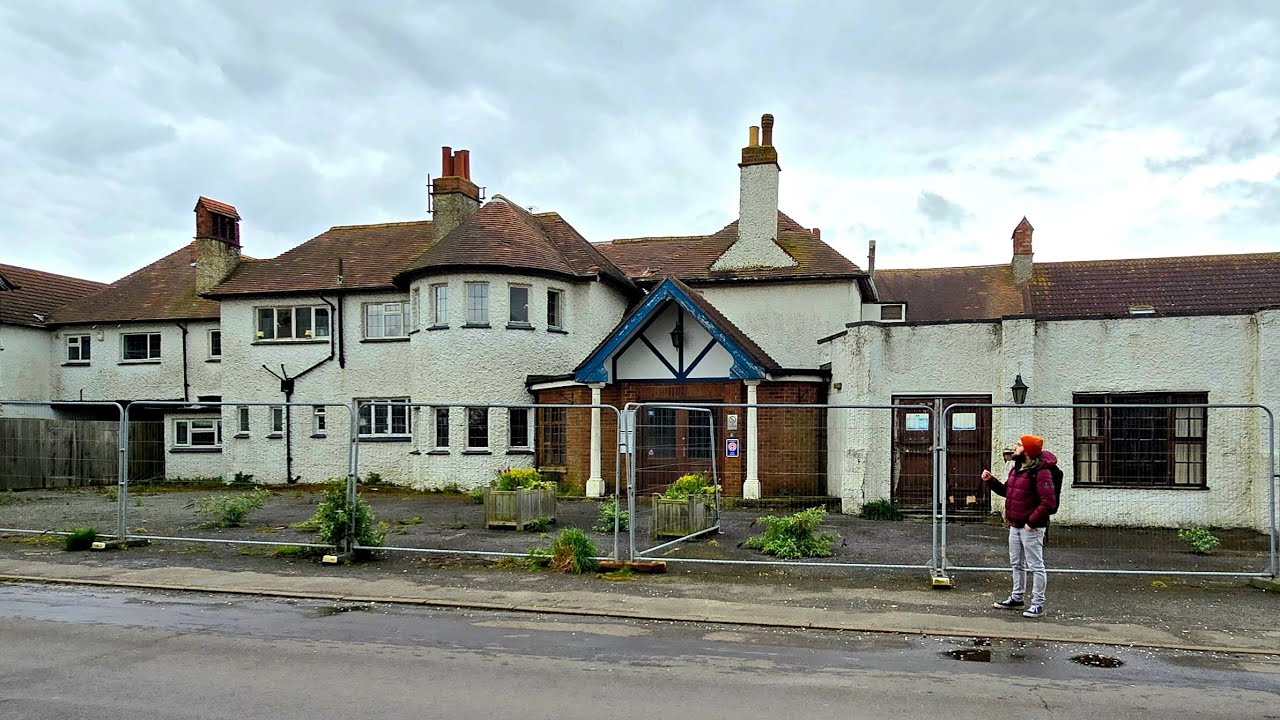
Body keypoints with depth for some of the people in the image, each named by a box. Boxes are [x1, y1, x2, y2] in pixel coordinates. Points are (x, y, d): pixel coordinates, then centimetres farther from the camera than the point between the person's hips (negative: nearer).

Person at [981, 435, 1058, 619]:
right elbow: (1006, 491, 24)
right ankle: (1017, 598, 32)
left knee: (1035, 566, 0)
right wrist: (991, 480, 10)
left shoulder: (1040, 472, -19)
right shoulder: (1016, 469, 11)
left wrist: (1032, 522, -22)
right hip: (1015, 526, 10)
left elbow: (1048, 503, -24)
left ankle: (1038, 604, 9)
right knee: (1017, 564, 19)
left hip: (1031, 528, -10)